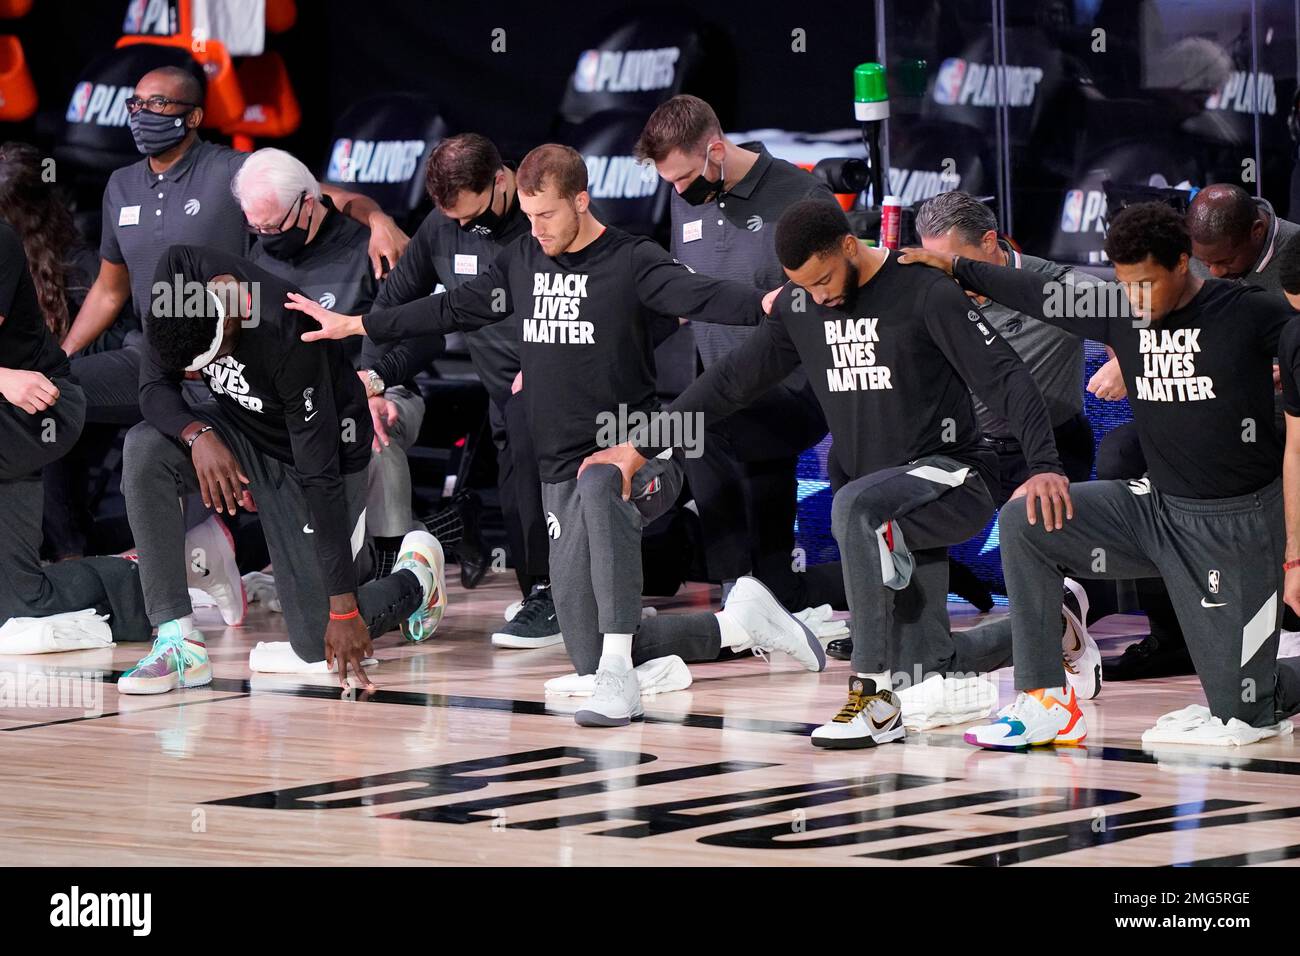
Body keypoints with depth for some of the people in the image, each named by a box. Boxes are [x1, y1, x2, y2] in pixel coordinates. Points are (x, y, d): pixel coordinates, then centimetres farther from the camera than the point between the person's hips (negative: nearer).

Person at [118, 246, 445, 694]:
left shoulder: (287, 338, -37)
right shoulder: (179, 273, -23)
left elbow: (321, 477, -33)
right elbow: (155, 385, -13)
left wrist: (343, 608, -31)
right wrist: (197, 434, -37)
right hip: (239, 426, 5)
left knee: (317, 642, -6)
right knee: (143, 449, -27)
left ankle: (417, 578, 26)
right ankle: (178, 642, -21)